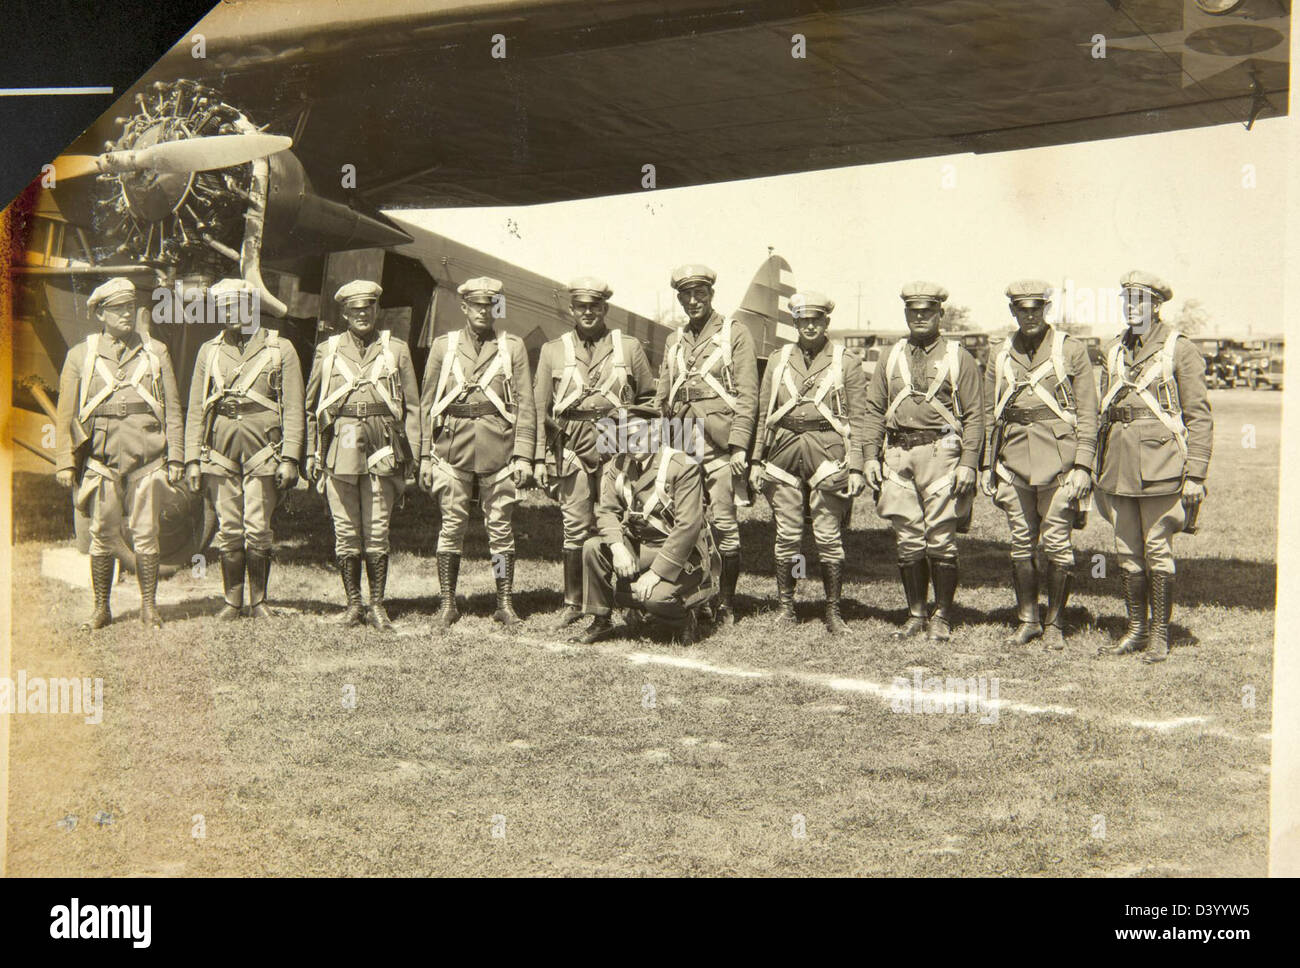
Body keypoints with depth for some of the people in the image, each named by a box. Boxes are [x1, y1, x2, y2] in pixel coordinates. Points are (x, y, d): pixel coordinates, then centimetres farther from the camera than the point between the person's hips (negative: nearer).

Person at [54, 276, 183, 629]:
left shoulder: (156, 352, 10)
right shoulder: (81, 355, 8)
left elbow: (172, 409, 9)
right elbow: (67, 413, 8)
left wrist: (175, 457, 3)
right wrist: (65, 462, 2)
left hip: (148, 460, 0)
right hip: (101, 459, 0)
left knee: (145, 535, 1)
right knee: (102, 536, 3)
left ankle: (149, 607, 10)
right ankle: (101, 607, 14)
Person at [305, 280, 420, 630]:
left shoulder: (396, 350, 9)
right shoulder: (327, 350, 11)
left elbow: (412, 407, 9)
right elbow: (312, 407, 16)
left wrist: (411, 454, 3)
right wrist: (312, 453, 11)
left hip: (382, 448, -1)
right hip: (340, 448, 1)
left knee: (377, 532, -1)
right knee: (346, 532, 2)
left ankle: (377, 605, 8)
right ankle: (353, 603, 12)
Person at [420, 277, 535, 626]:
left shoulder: (513, 347, 7)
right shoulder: (443, 345, 9)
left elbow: (525, 405, 4)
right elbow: (428, 403, 10)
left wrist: (523, 455, -4)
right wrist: (425, 455, 5)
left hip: (498, 449, 0)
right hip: (453, 446, 1)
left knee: (500, 526, 1)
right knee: (452, 525, 1)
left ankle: (505, 604, 8)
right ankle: (448, 604, 9)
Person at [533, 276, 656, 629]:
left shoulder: (630, 347, 10)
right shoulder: (553, 351, 12)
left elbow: (649, 400, 12)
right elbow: (540, 408, 11)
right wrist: (540, 458, 4)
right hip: (572, 449, 1)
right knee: (575, 528, 1)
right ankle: (572, 603, 9)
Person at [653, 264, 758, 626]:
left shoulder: (735, 334, 3)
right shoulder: (674, 342, 19)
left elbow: (748, 395, -3)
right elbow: (662, 399, 21)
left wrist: (739, 445, -12)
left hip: (718, 441, -5)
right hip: (680, 443, 5)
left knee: (723, 521, -7)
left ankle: (726, 603, 2)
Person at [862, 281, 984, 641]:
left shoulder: (959, 358, 5)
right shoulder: (891, 357, 15)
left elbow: (974, 416, 0)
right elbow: (874, 410, 15)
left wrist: (968, 462, -9)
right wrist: (870, 455, 5)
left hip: (939, 452, -3)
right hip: (898, 453, 3)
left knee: (941, 539, -4)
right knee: (908, 540, 5)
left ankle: (942, 617, 6)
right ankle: (915, 614, 14)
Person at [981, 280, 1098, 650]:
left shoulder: (1071, 350, 0)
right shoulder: (1002, 356, 11)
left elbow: (1087, 413, -2)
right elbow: (990, 414, 16)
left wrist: (1083, 466, -9)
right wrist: (987, 465, 11)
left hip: (1058, 460, -4)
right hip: (1014, 460, 4)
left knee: (1057, 543, -1)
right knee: (1021, 543, 7)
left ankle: (1055, 623, 10)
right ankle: (1027, 620, 18)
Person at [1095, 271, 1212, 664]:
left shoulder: (1180, 350, -4)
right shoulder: (1113, 351, 12)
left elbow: (1199, 417, -5)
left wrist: (1195, 475, -11)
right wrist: (1098, 467, 15)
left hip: (1160, 465, -5)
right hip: (1119, 466, 5)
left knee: (1157, 551, -1)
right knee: (1127, 553, 9)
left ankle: (1160, 635, 9)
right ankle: (1136, 629, 20)